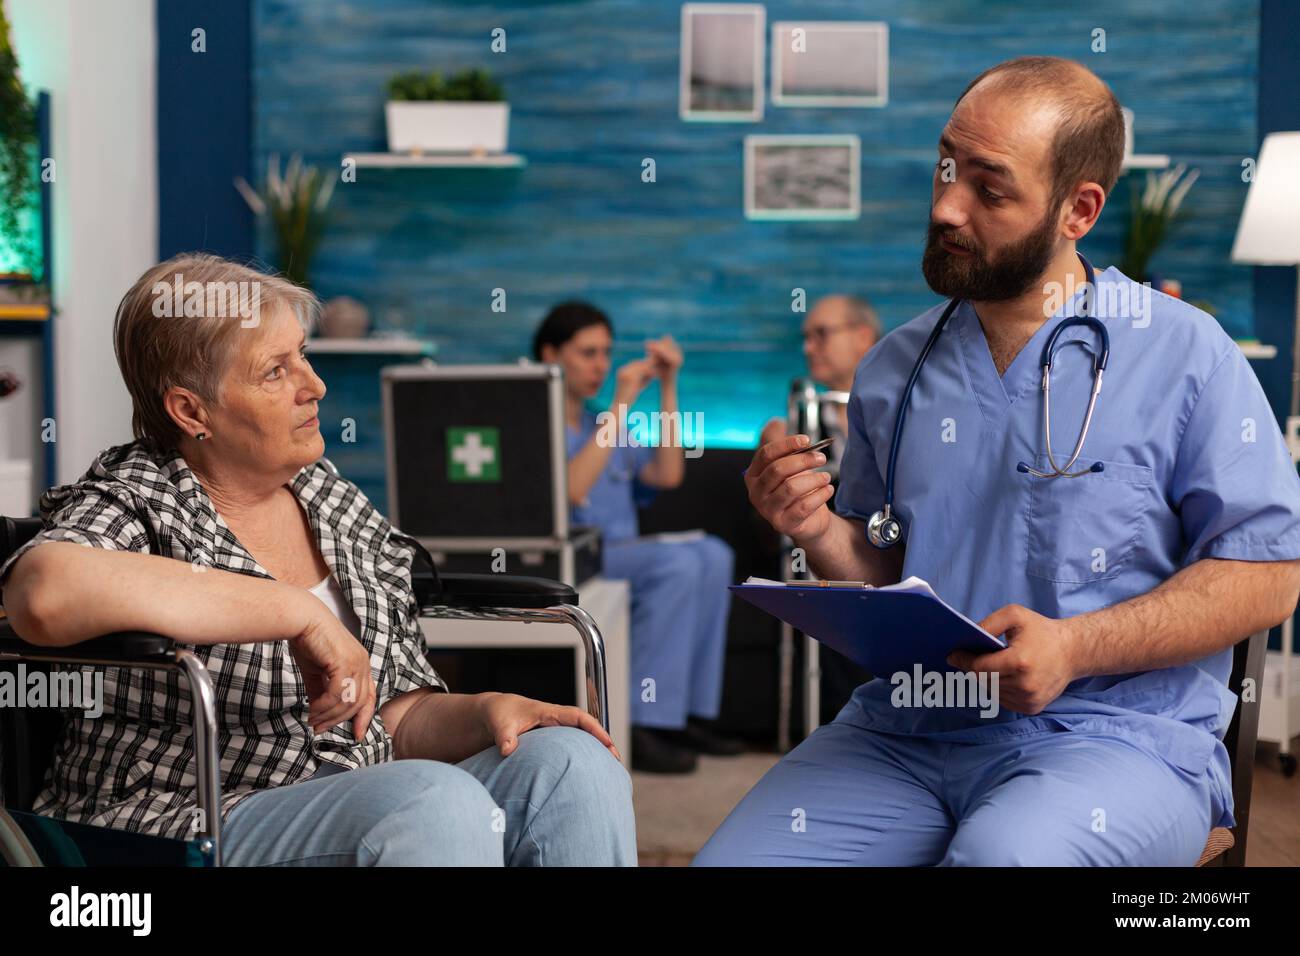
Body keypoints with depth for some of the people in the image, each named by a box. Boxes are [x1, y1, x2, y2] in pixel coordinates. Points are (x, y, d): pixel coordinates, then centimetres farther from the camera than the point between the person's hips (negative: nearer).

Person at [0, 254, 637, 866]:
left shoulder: (339, 505, 14)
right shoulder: (138, 503, -5)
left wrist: (486, 710, -7)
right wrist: (297, 612, -27)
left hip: (368, 814, 7)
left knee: (570, 759, -16)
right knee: (437, 798, -33)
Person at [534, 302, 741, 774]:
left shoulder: (605, 423, 22)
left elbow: (667, 474, 10)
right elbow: (571, 489, -19)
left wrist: (668, 386, 6)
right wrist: (622, 404, -19)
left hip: (619, 557, 7)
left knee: (712, 554, -17)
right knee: (677, 564, -29)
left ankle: (692, 712, -15)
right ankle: (643, 728, -27)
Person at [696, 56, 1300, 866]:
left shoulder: (1185, 355, -2)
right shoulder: (894, 369, 13)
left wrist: (1074, 647, -16)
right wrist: (821, 532, -4)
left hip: (1117, 732, -4)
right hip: (904, 729, 5)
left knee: (1003, 856, -36)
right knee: (729, 859, -16)